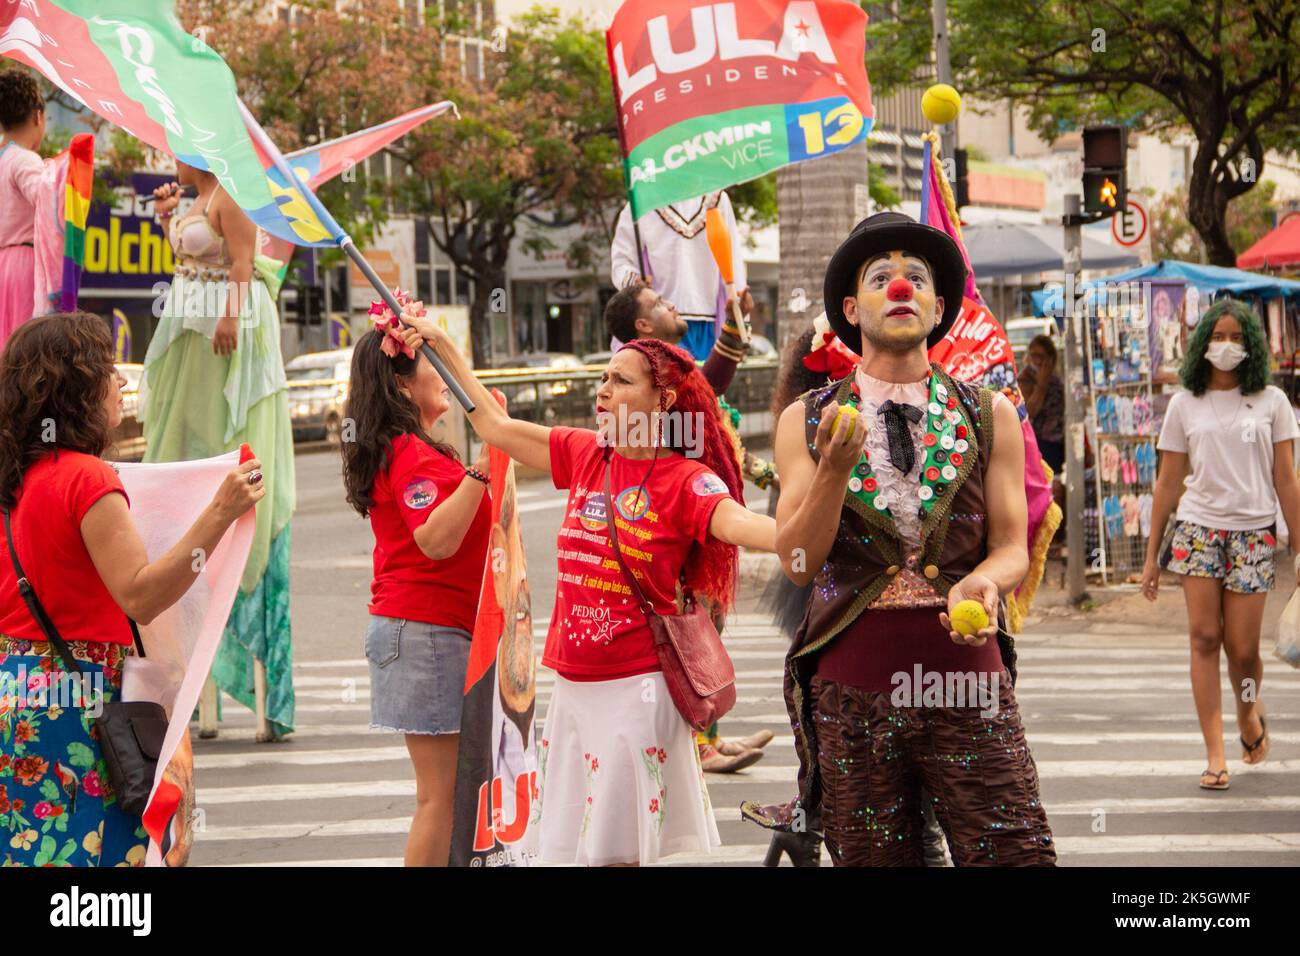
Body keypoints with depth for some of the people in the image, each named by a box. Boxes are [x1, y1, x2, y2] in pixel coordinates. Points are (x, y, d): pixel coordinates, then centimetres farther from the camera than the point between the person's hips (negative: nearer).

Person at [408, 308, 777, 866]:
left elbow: (741, 523, -30)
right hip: (572, 686, 6)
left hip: (635, 688, -6)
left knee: (615, 851, -1)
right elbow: (495, 426, 17)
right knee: (564, 843, 12)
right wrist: (443, 347, 21)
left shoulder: (688, 480, -11)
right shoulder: (585, 454, 7)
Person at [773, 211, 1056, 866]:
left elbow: (1012, 548, 6)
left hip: (968, 681, 0)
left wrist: (983, 581, -17)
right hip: (852, 689, 0)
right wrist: (835, 465, -17)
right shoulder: (807, 421, 7)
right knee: (870, 860, 7)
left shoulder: (989, 416, 9)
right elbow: (797, 562, -1)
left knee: (1017, 854, -8)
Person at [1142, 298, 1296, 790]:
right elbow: (1168, 483, 10)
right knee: (1205, 638, -8)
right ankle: (1215, 754, -7)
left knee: (1242, 648, -2)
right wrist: (1151, 556, 8)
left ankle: (1250, 712, 31)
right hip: (1198, 529, 1)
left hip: (1253, 532, -1)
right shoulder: (1185, 405, 7)